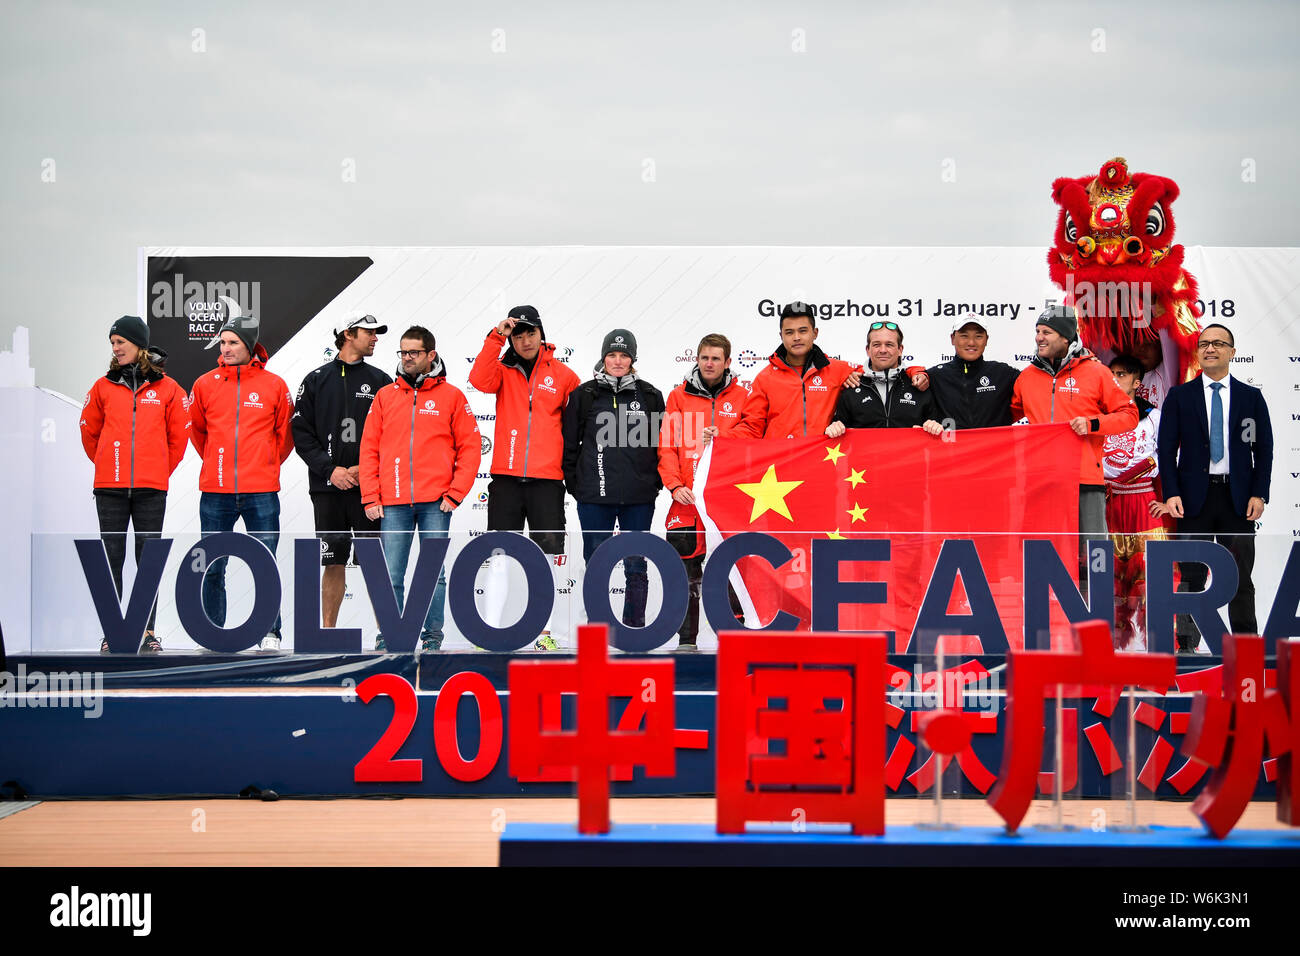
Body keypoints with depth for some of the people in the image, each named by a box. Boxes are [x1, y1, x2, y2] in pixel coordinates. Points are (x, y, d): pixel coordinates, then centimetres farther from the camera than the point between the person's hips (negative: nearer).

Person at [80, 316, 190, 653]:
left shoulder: (166, 388, 2)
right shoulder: (104, 386, 6)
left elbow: (179, 435, 8)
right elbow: (89, 430, 15)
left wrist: (161, 471, 8)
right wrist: (106, 464, 13)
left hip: (151, 488, -1)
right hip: (110, 487, 1)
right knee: (112, 556, 3)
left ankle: (148, 631, 9)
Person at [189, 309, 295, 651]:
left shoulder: (274, 385, 0)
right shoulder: (205, 384, 4)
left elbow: (285, 434, 11)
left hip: (262, 493, -1)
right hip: (215, 493, 2)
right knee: (212, 568, 6)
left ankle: (270, 633, 11)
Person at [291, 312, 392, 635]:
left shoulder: (380, 381, 8)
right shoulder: (317, 380, 7)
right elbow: (301, 432, 2)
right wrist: (330, 469, -9)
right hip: (328, 487, 0)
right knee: (334, 562, 5)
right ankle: (328, 631, 14)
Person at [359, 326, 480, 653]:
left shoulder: (451, 396, 4)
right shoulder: (385, 396, 11)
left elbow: (470, 448, 3)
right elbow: (369, 449, 10)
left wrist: (455, 494, -5)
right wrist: (370, 497, 1)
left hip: (436, 503, -2)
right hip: (393, 503, 2)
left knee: (434, 574, 4)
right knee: (391, 576, 1)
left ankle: (432, 638, 11)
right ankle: (389, 639, 7)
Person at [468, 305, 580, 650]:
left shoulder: (562, 375, 7)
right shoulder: (503, 370, 7)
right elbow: (480, 380, -15)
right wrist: (496, 338, -18)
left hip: (547, 480, 0)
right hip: (506, 477, 0)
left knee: (547, 558, 2)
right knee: (499, 558, 1)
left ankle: (546, 632, 9)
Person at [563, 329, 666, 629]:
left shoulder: (649, 396, 7)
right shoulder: (583, 396, 4)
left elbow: (661, 443, 11)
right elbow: (570, 444, 7)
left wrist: (655, 481, 5)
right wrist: (574, 485, 2)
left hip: (639, 498, 1)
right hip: (595, 497, -1)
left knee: (636, 567, 5)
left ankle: (635, 628, 13)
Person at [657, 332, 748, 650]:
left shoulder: (741, 397, 7)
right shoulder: (679, 396, 9)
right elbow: (667, 445, 4)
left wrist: (721, 439, -14)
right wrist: (675, 485, -7)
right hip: (688, 497, 1)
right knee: (686, 569, 2)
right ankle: (686, 638, 9)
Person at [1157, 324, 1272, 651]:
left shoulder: (1251, 397, 8)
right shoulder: (1179, 396, 5)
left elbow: (1264, 449, 6)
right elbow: (1166, 448, 2)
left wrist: (1259, 494, -4)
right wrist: (1171, 494, -8)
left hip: (1238, 497, 1)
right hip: (1195, 497, -1)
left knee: (1240, 576, 4)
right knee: (1192, 575, 2)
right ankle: (1187, 644, 6)